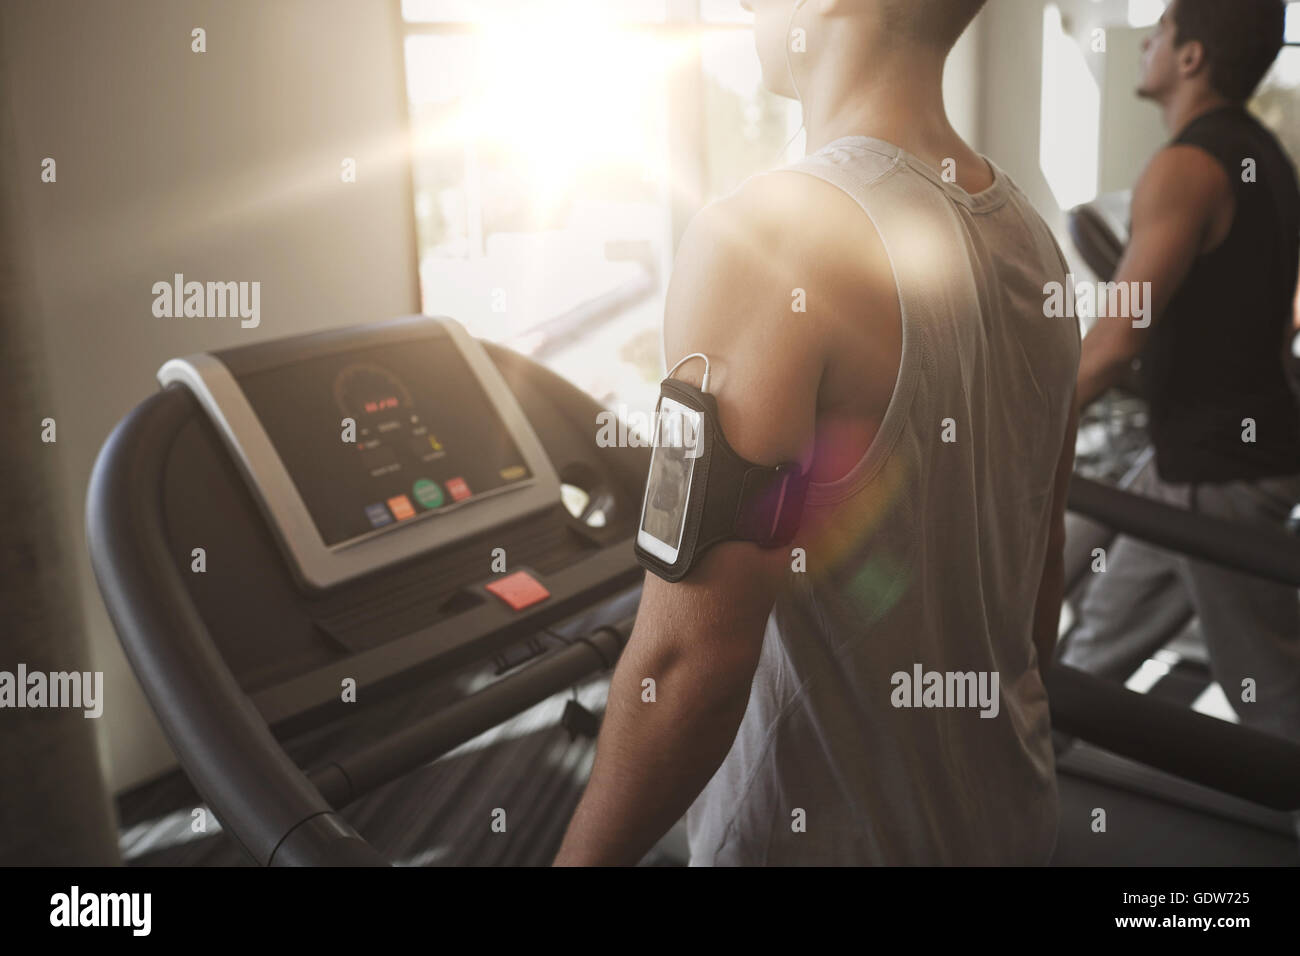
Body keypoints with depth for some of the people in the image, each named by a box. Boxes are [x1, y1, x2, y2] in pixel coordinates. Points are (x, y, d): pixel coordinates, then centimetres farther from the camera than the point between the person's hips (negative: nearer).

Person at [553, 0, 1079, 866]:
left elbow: (692, 660, -27)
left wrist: (585, 855, -12)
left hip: (820, 833, -6)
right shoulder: (1030, 234, 0)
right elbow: (1042, 574, 8)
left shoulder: (759, 241, -24)